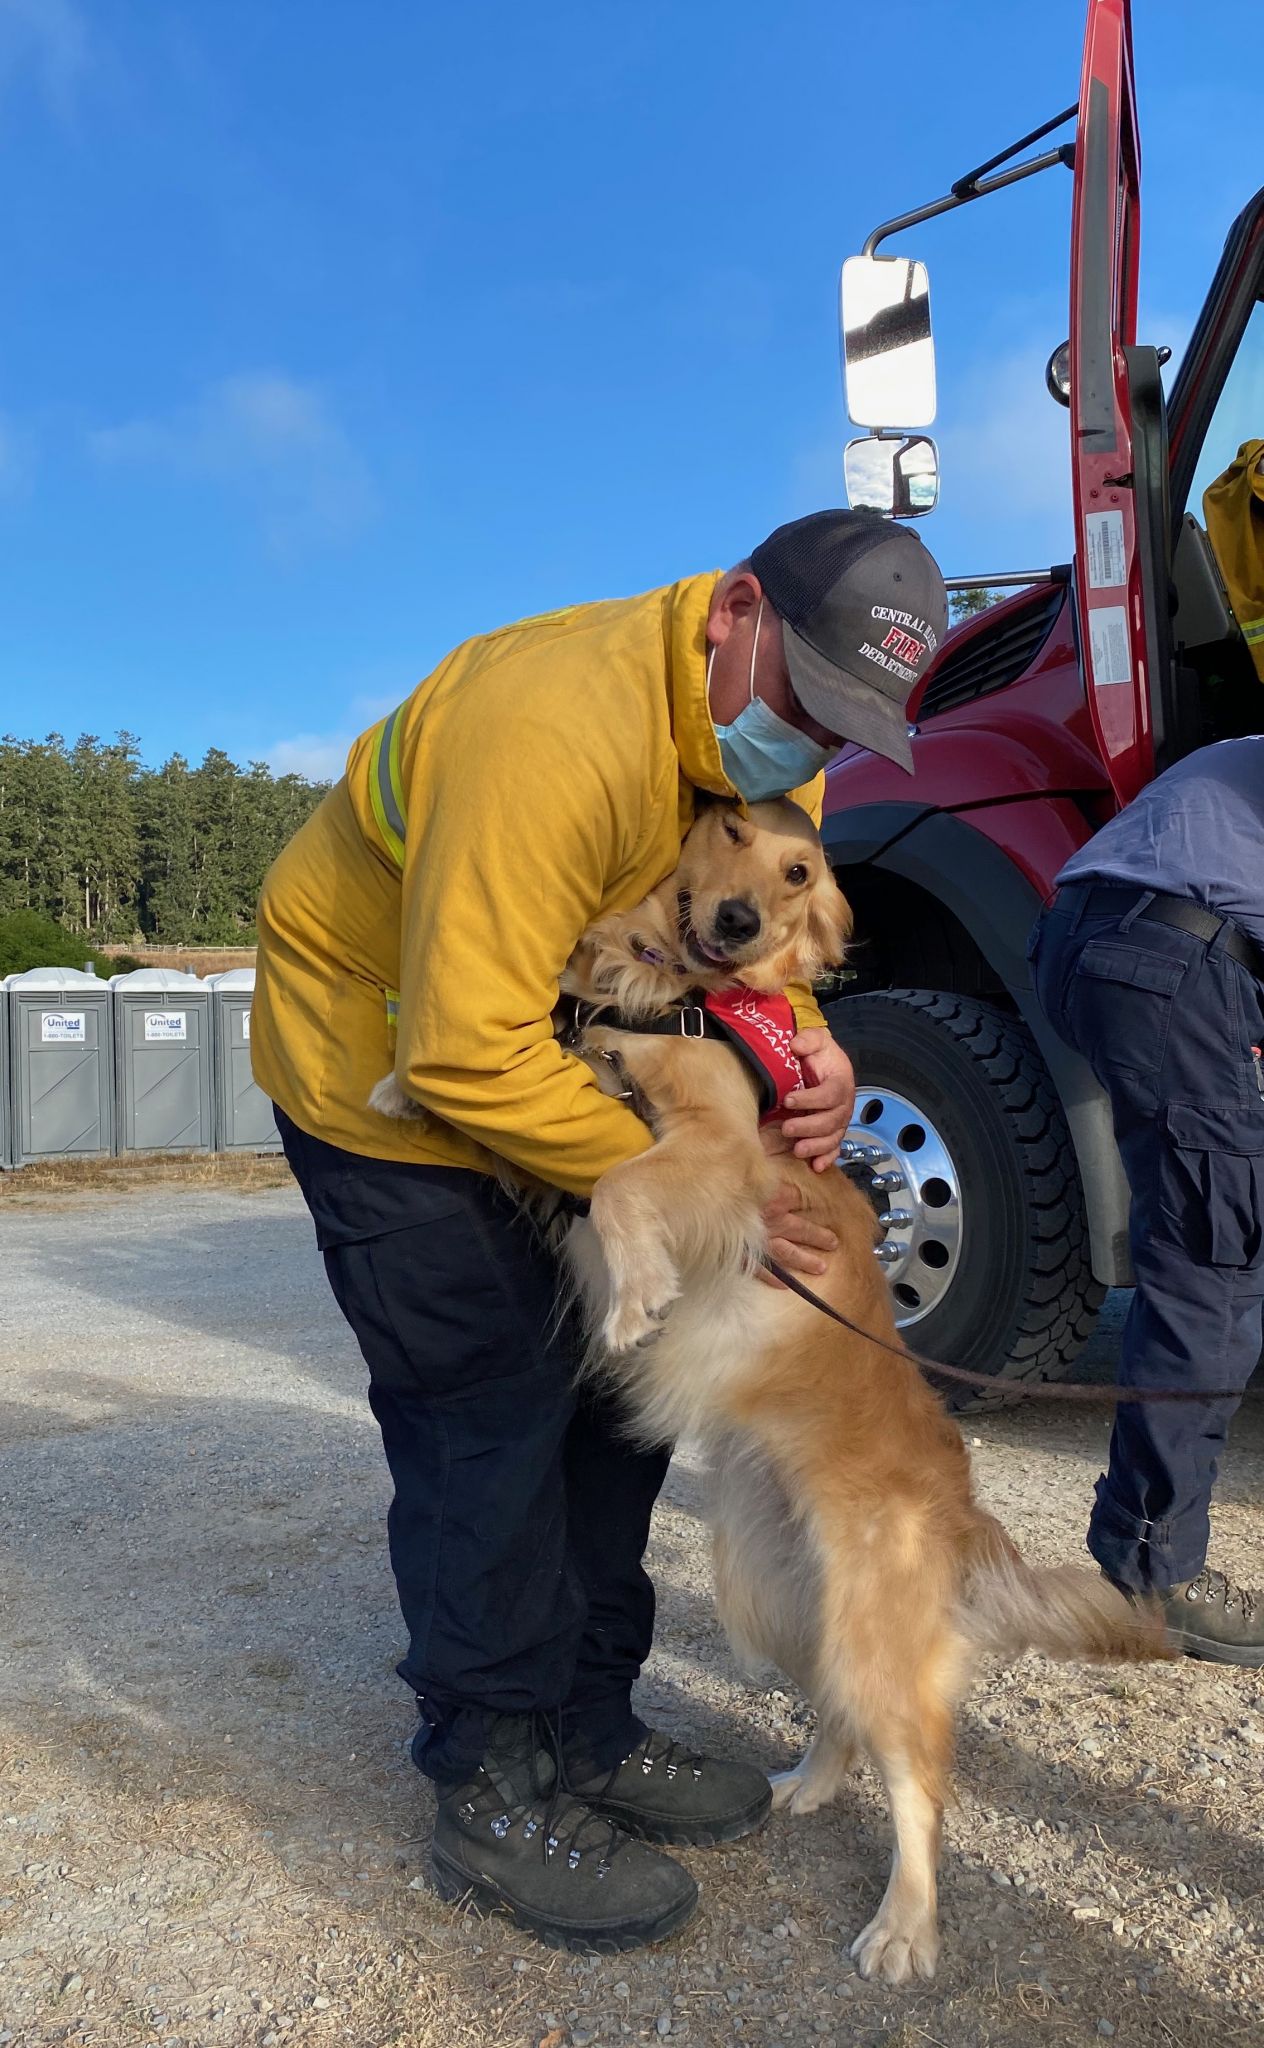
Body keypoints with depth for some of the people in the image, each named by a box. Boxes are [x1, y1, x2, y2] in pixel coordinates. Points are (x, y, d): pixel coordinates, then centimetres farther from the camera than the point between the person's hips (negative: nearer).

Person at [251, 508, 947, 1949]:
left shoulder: (779, 743, -6)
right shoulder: (559, 728, -35)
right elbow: (469, 1057, -35)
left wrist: (807, 1044, -20)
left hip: (549, 1059, 9)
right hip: (383, 1063, -8)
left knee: (614, 1383, 9)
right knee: (490, 1414, -8)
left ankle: (589, 1730, 25)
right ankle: (492, 1795, 11)